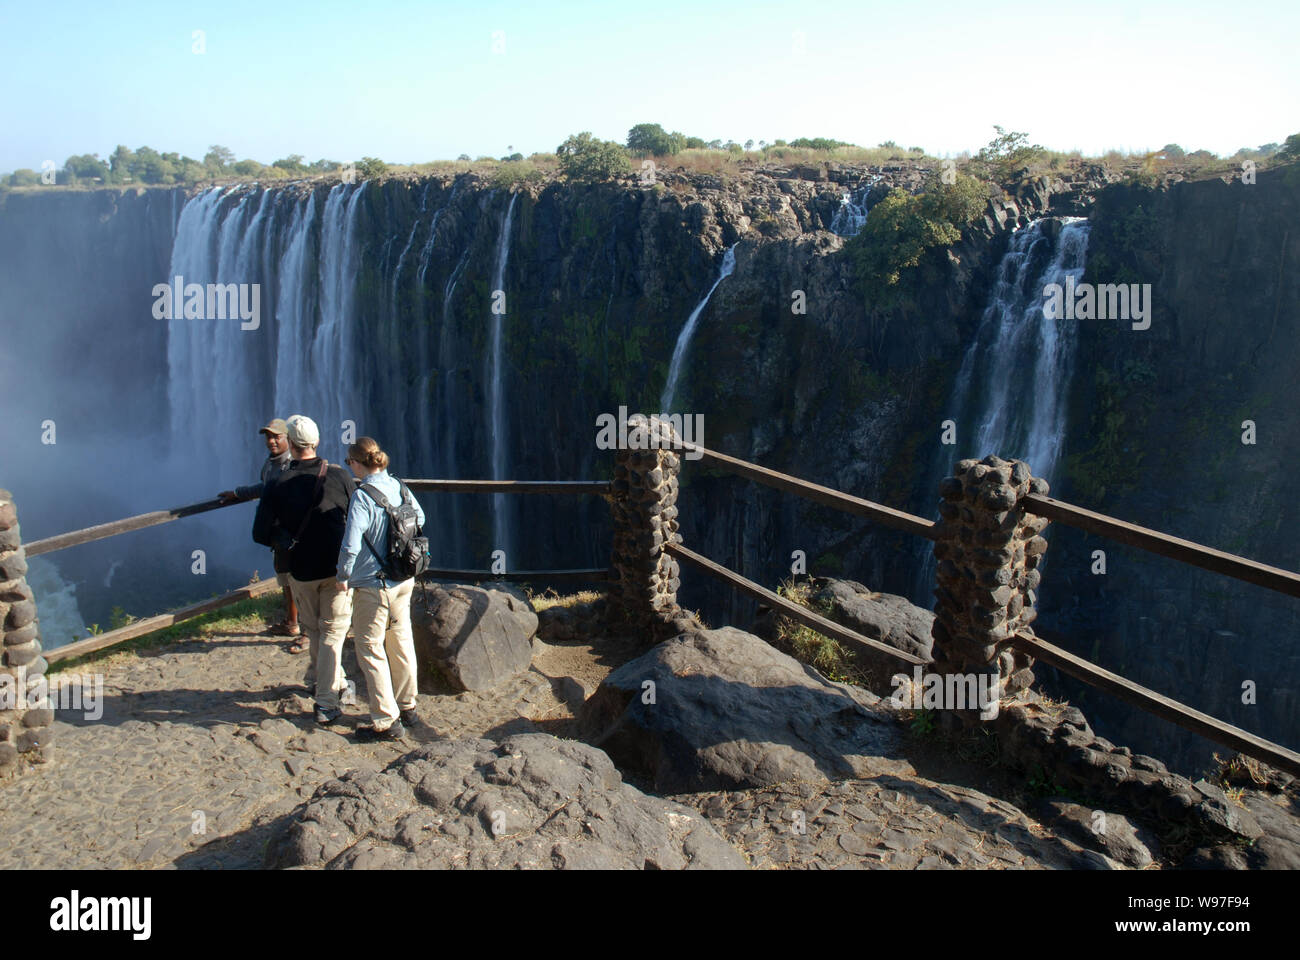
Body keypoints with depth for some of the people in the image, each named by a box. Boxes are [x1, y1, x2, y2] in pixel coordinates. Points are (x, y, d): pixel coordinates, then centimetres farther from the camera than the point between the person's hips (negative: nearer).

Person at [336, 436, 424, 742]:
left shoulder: (362, 495, -20)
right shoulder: (399, 487, -1)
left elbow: (350, 545, -23)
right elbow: (419, 518, 14)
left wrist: (343, 577, -7)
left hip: (373, 585, -7)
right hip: (404, 581, 7)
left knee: (370, 650, 5)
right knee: (401, 643, 19)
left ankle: (387, 722, 10)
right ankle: (407, 707, 33)